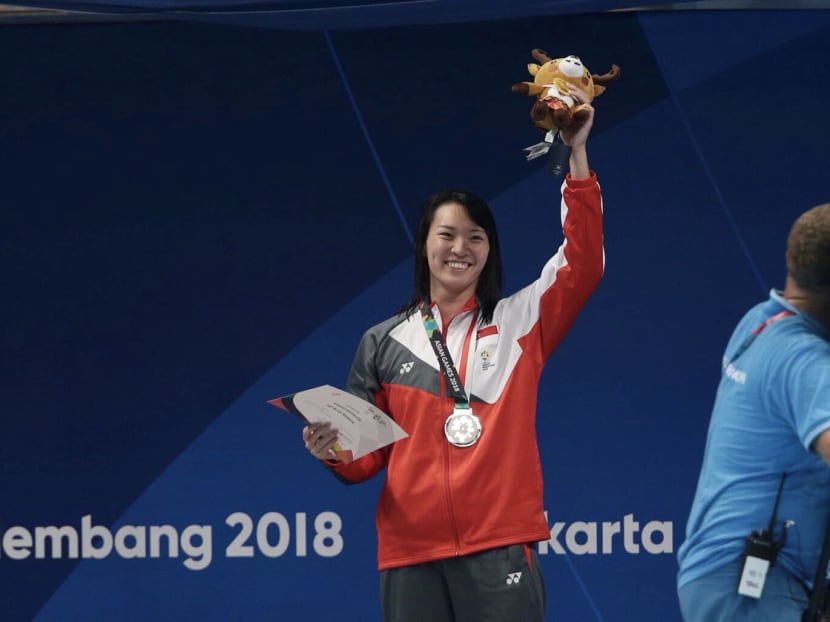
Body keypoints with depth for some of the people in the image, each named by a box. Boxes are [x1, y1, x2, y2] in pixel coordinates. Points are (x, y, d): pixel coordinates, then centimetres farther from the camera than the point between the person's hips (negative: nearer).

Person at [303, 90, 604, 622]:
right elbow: (368, 454, 17)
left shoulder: (519, 323, 11)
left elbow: (583, 265, -1)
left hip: (500, 547, -2)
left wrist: (577, 154, -7)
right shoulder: (384, 342, 15)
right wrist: (334, 452, -8)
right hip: (411, 550, 2)